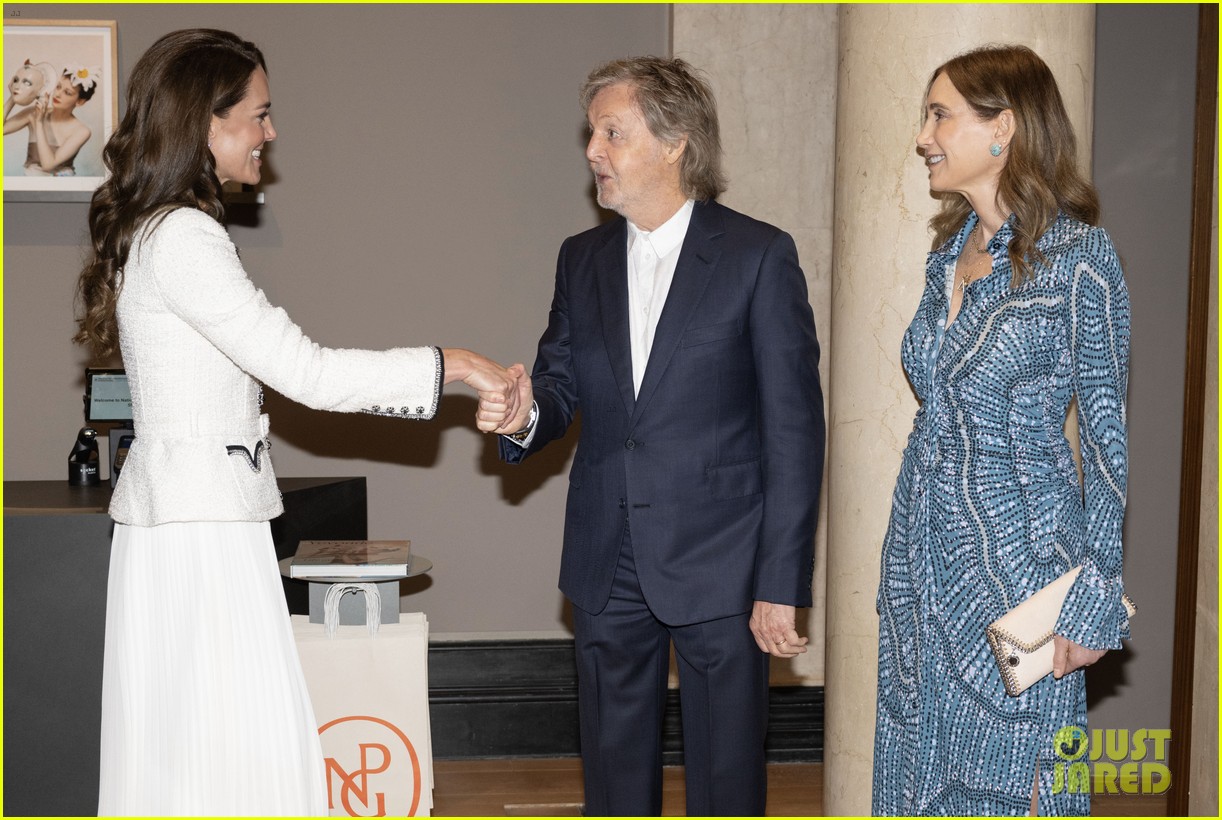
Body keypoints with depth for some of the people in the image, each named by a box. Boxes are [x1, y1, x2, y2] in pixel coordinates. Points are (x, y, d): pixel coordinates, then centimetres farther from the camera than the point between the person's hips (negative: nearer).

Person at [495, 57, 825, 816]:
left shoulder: (758, 256, -7)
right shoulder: (583, 258, 9)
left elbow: (794, 428, -9)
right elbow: (562, 385, 12)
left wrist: (783, 583, -12)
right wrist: (526, 417, -14)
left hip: (719, 567, -5)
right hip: (607, 567, 5)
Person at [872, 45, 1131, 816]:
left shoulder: (1077, 256, -13)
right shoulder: (950, 251, 8)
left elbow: (1112, 437, -11)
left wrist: (1092, 606, -13)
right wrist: (909, 554, 15)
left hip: (1018, 552, -7)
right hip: (924, 551, 7)